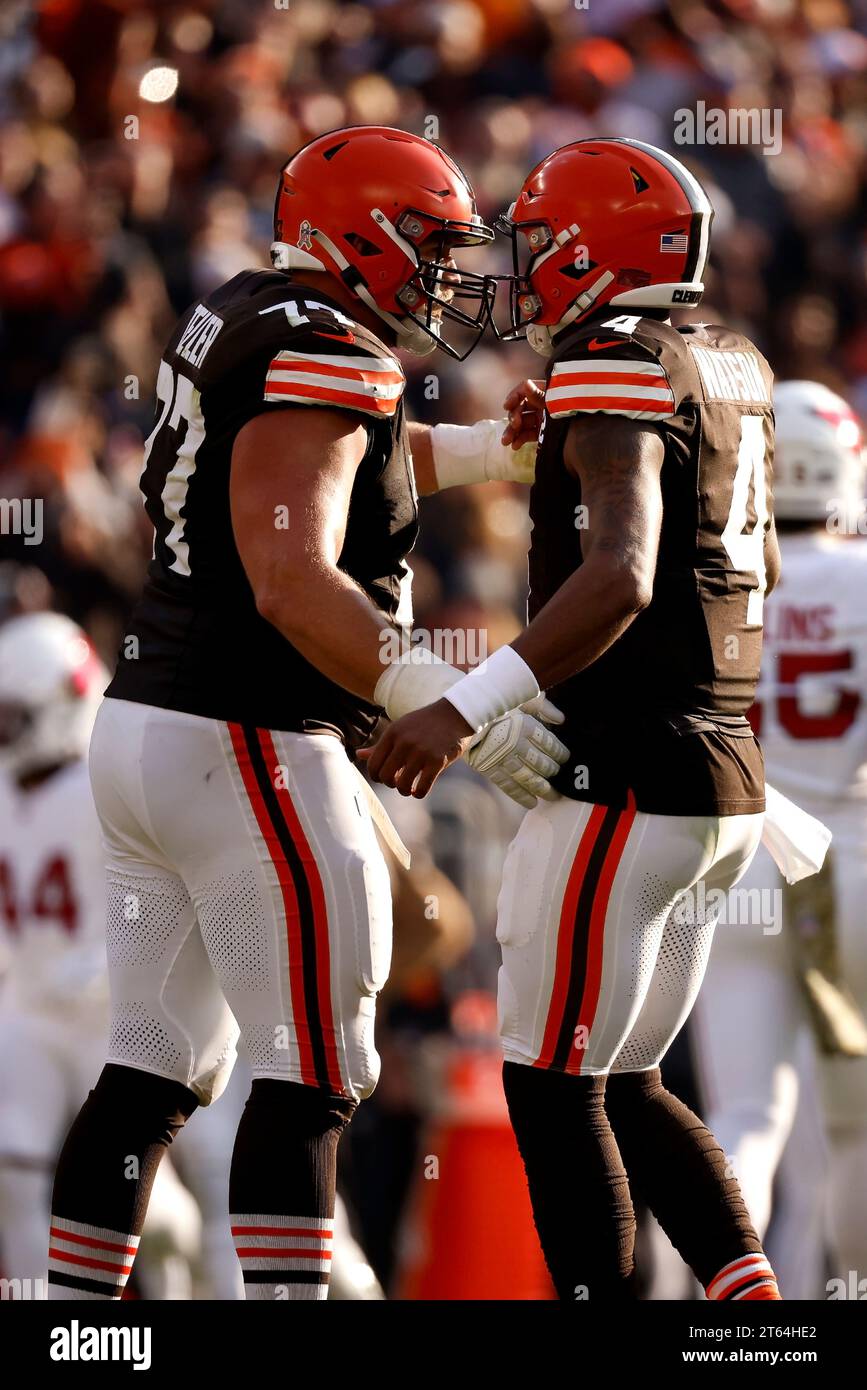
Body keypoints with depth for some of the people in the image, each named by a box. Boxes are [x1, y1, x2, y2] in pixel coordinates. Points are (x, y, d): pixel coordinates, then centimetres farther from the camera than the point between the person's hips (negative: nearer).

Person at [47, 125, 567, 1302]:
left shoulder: (241, 317, 12)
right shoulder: (324, 357, -16)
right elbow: (295, 588, -25)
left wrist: (502, 451, 23)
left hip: (148, 722, 9)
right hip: (250, 749, -9)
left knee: (156, 1072, 12)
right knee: (312, 1079, -6)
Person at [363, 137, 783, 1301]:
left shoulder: (616, 377, -15)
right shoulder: (731, 370, 12)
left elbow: (620, 580, -30)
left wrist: (467, 709, -35)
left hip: (624, 785, -9)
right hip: (726, 780, 9)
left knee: (554, 1089, -1)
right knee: (621, 1088, 16)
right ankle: (757, 1305, 4)